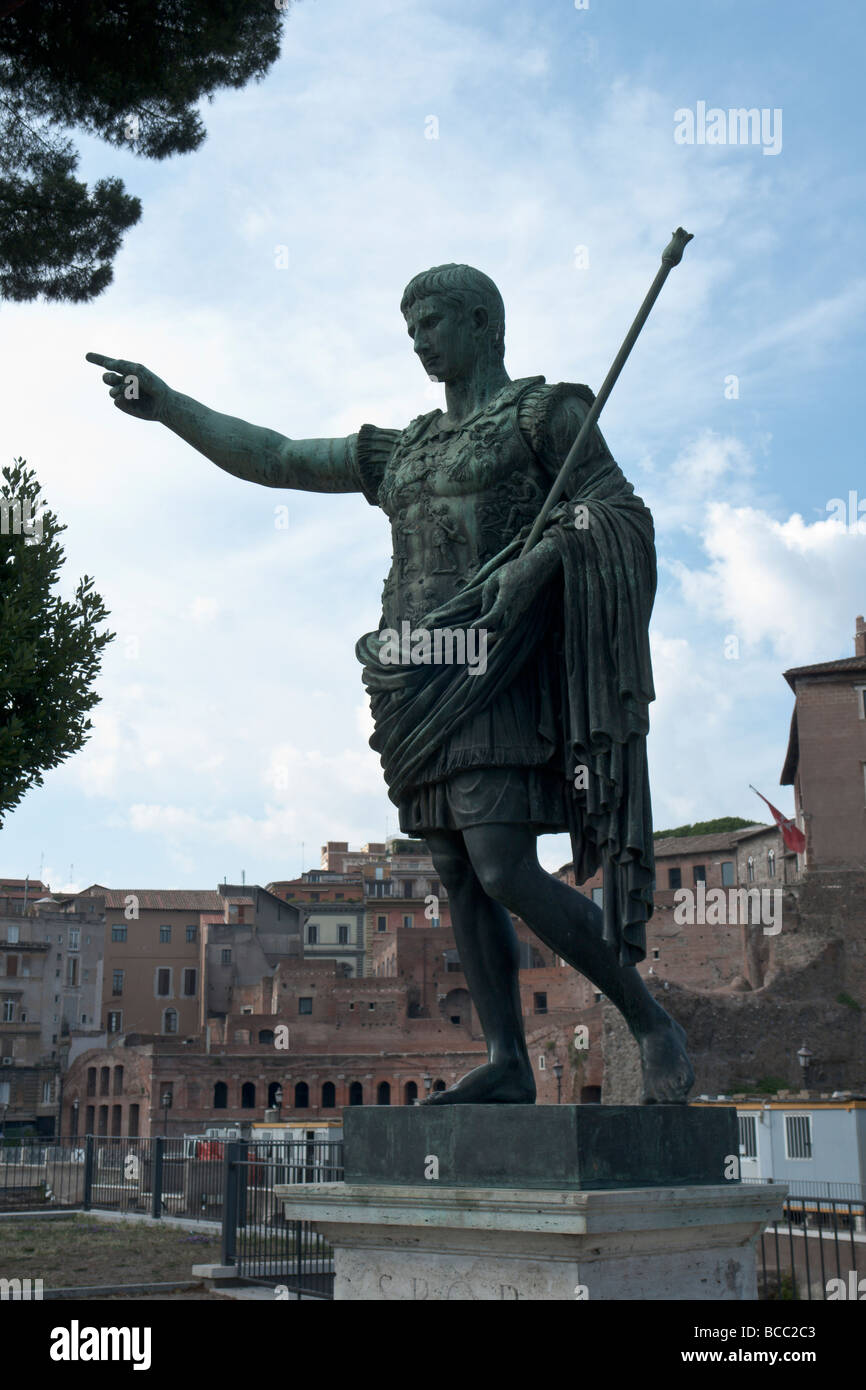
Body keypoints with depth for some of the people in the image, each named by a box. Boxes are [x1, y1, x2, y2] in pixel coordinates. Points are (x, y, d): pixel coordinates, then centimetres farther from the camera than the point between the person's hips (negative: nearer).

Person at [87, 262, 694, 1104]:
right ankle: (506, 1065, 6)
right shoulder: (405, 450, 23)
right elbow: (273, 459, 21)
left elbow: (625, 520, 0)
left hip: (490, 671, -7)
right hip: (425, 686, 7)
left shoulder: (545, 413, 5)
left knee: (504, 872, -17)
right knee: (458, 878, 2)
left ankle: (652, 1026, -4)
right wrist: (166, 405, 15)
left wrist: (541, 557, -17)